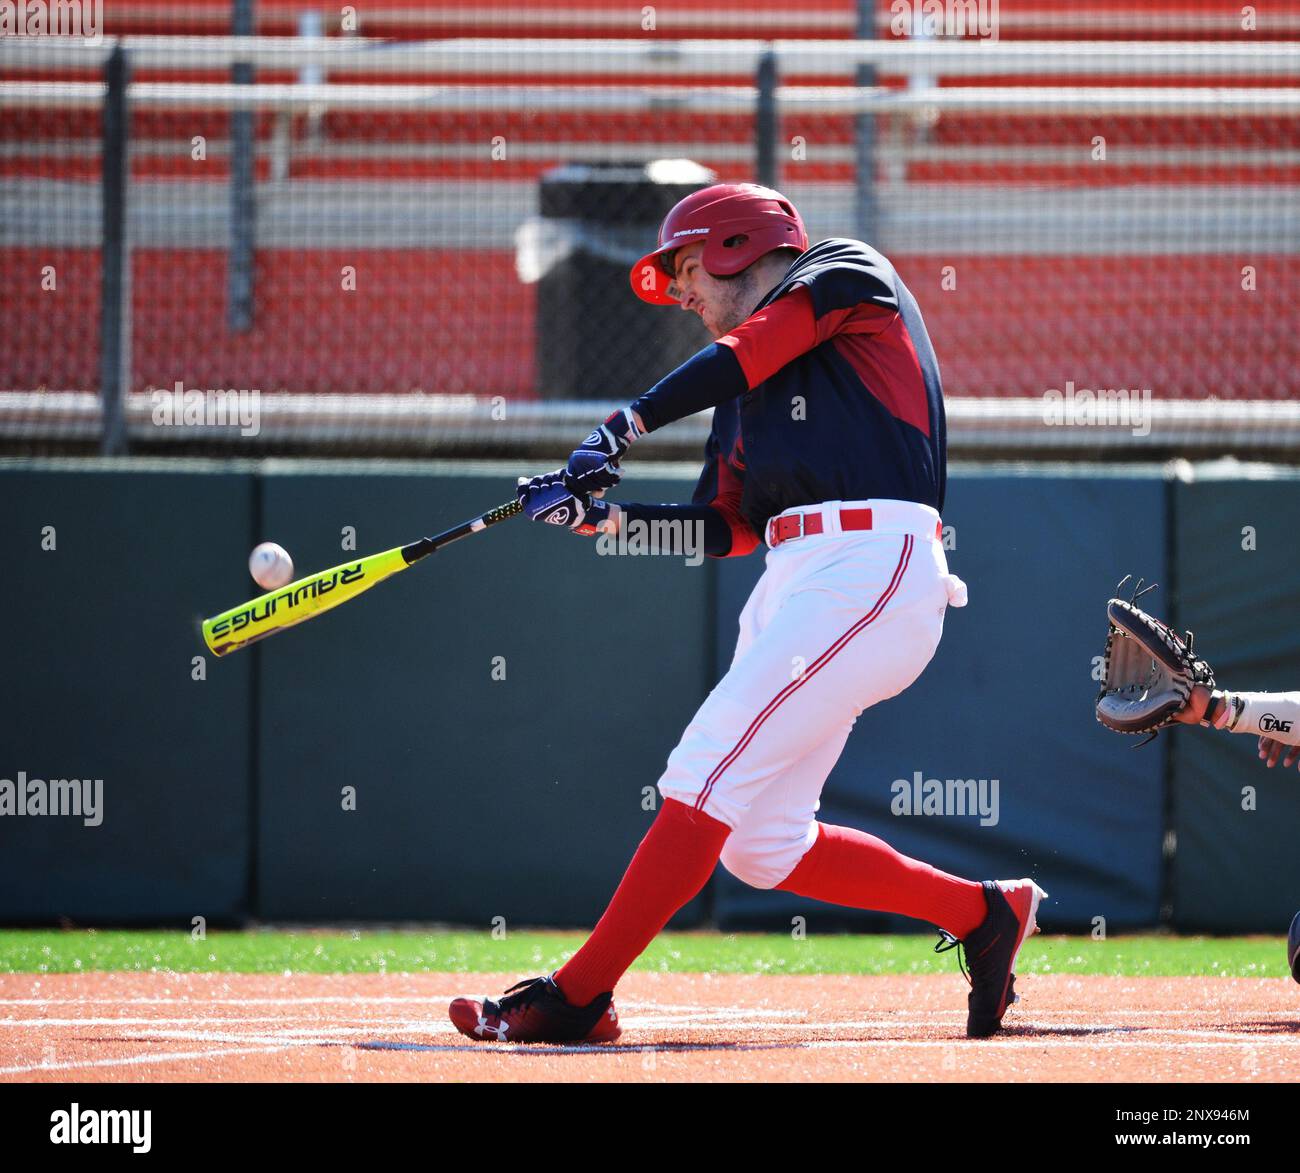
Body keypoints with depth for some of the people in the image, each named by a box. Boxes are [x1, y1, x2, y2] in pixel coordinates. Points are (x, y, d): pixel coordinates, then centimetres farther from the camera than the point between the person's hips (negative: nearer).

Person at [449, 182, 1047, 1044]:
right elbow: (727, 529, 20)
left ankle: (575, 999, -16)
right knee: (759, 847, 5)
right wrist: (604, 514, 8)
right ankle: (984, 914, 19)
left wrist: (627, 424, -15)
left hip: (872, 564, -9)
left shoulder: (849, 276, 5)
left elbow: (744, 355, -10)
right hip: (796, 583, 9)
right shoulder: (747, 388, 27)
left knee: (708, 777, -16)